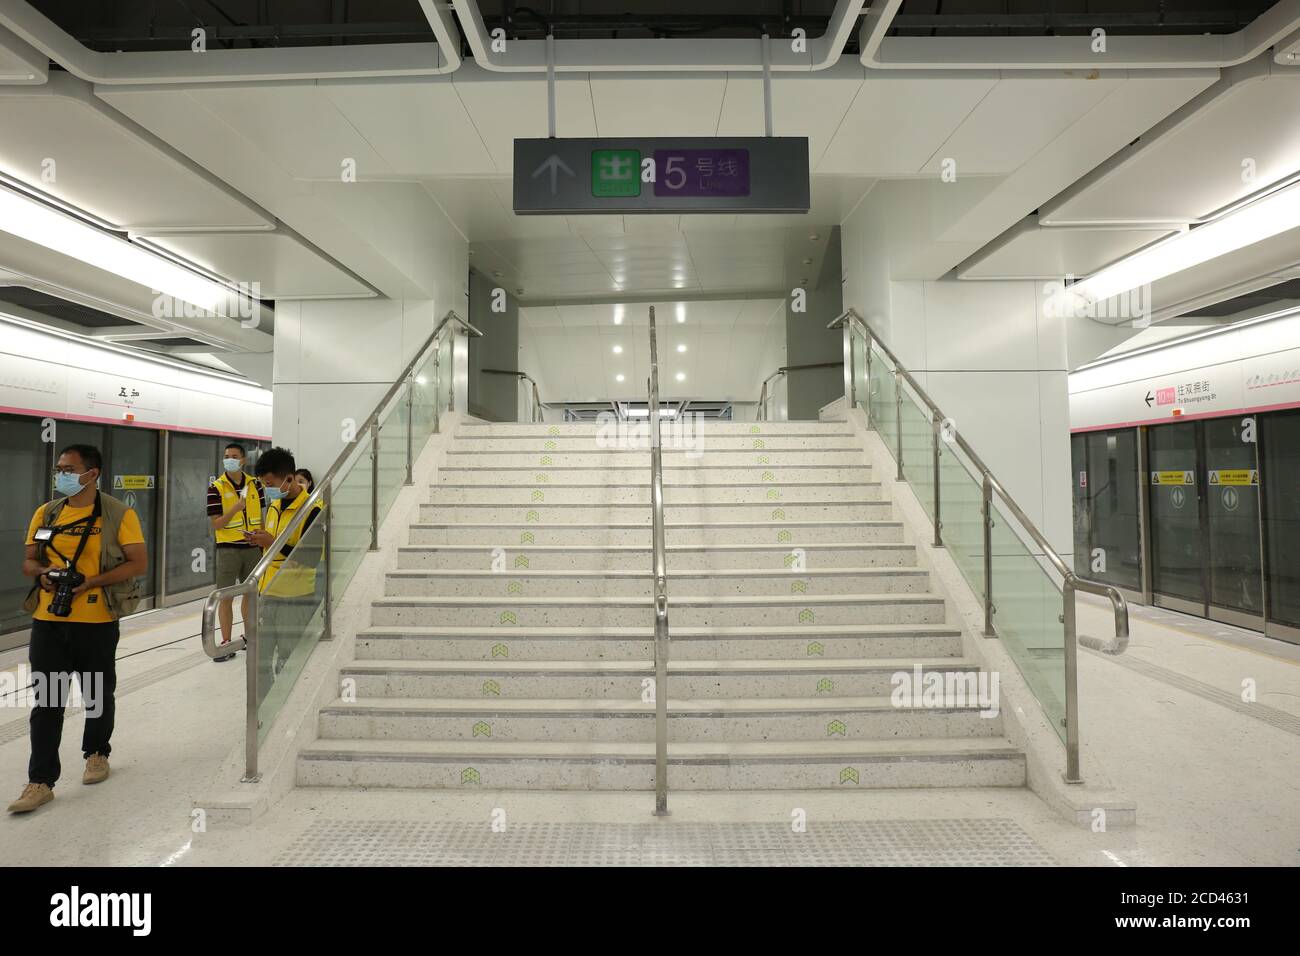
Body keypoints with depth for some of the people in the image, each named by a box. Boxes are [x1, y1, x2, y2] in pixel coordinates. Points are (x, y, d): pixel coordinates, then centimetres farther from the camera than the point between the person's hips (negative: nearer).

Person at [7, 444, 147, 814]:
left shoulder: (118, 514, -8)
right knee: (46, 702, 3)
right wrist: (44, 572, -10)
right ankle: (41, 781, 11)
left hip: (97, 623, -3)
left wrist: (90, 581, -20)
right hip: (48, 621, 3)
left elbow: (139, 563, -10)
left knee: (98, 696, 14)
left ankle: (96, 754, 35)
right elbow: (28, 561, 13)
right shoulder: (46, 513, 7)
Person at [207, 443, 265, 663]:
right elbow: (216, 524, -10)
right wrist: (236, 508, -24)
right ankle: (226, 643, 8)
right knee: (226, 597, -1)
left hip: (252, 547, 4)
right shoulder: (216, 488, -7)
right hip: (228, 548, -3)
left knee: (250, 593, 14)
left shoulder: (255, 484, 4)